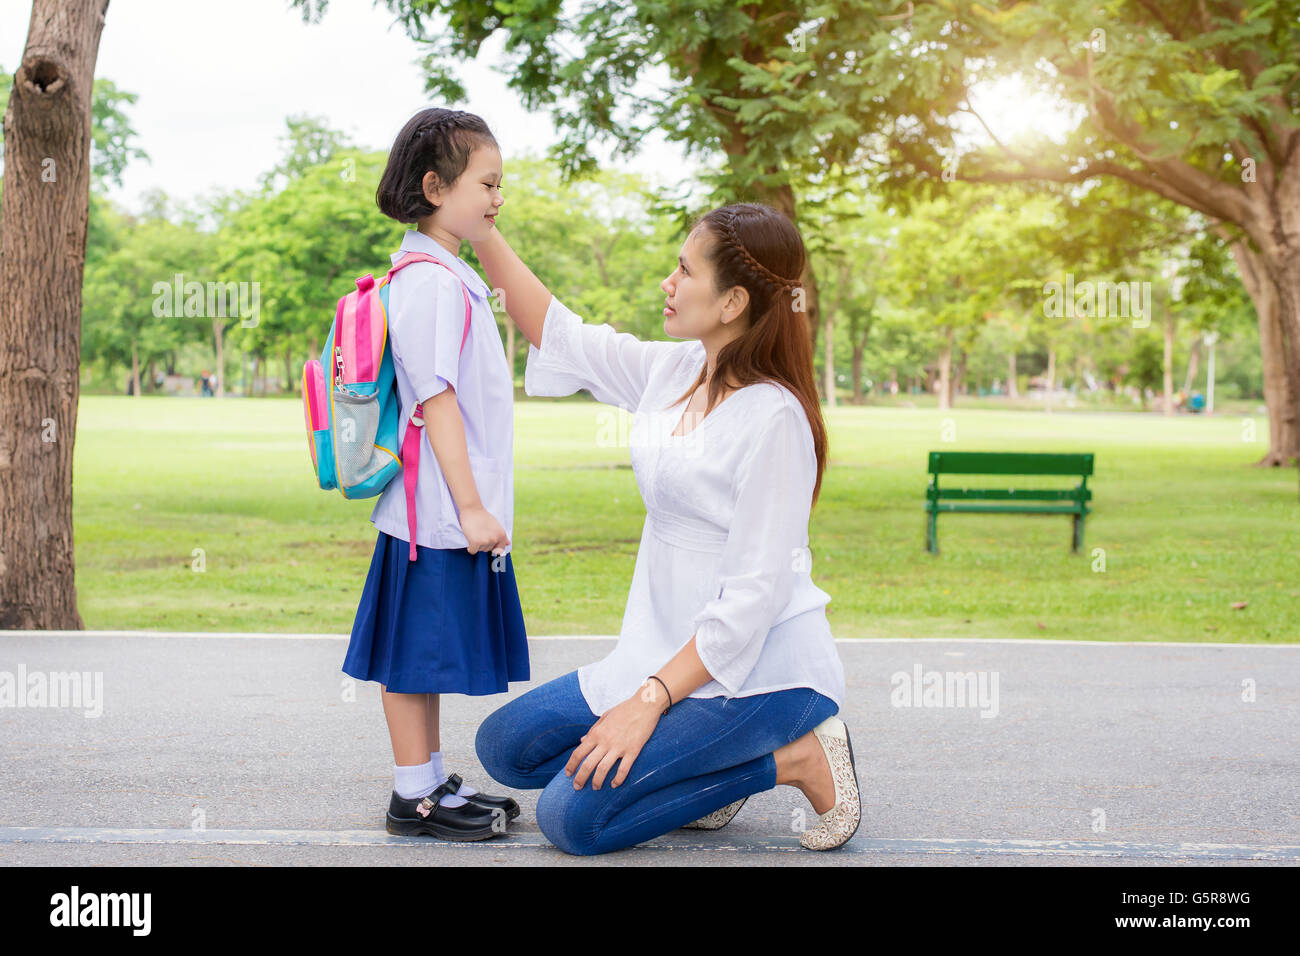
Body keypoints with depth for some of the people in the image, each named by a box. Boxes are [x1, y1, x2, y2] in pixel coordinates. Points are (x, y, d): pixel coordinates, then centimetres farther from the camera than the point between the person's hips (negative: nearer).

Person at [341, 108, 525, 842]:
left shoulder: (452, 276, 16)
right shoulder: (429, 279, -15)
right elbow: (435, 398, -19)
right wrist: (470, 506, -20)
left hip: (457, 509, 10)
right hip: (438, 509, -10)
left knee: (434, 655, 15)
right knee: (417, 652, -1)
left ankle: (432, 783, 24)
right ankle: (415, 798, 6)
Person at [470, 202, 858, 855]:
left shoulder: (773, 416, -21)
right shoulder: (672, 372, 3)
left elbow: (756, 594, -23)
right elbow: (553, 331, 13)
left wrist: (648, 702, -24)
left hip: (757, 671, -8)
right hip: (672, 654, 8)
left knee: (573, 816, -17)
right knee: (503, 746, 7)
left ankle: (792, 760, -5)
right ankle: (712, 767, 8)